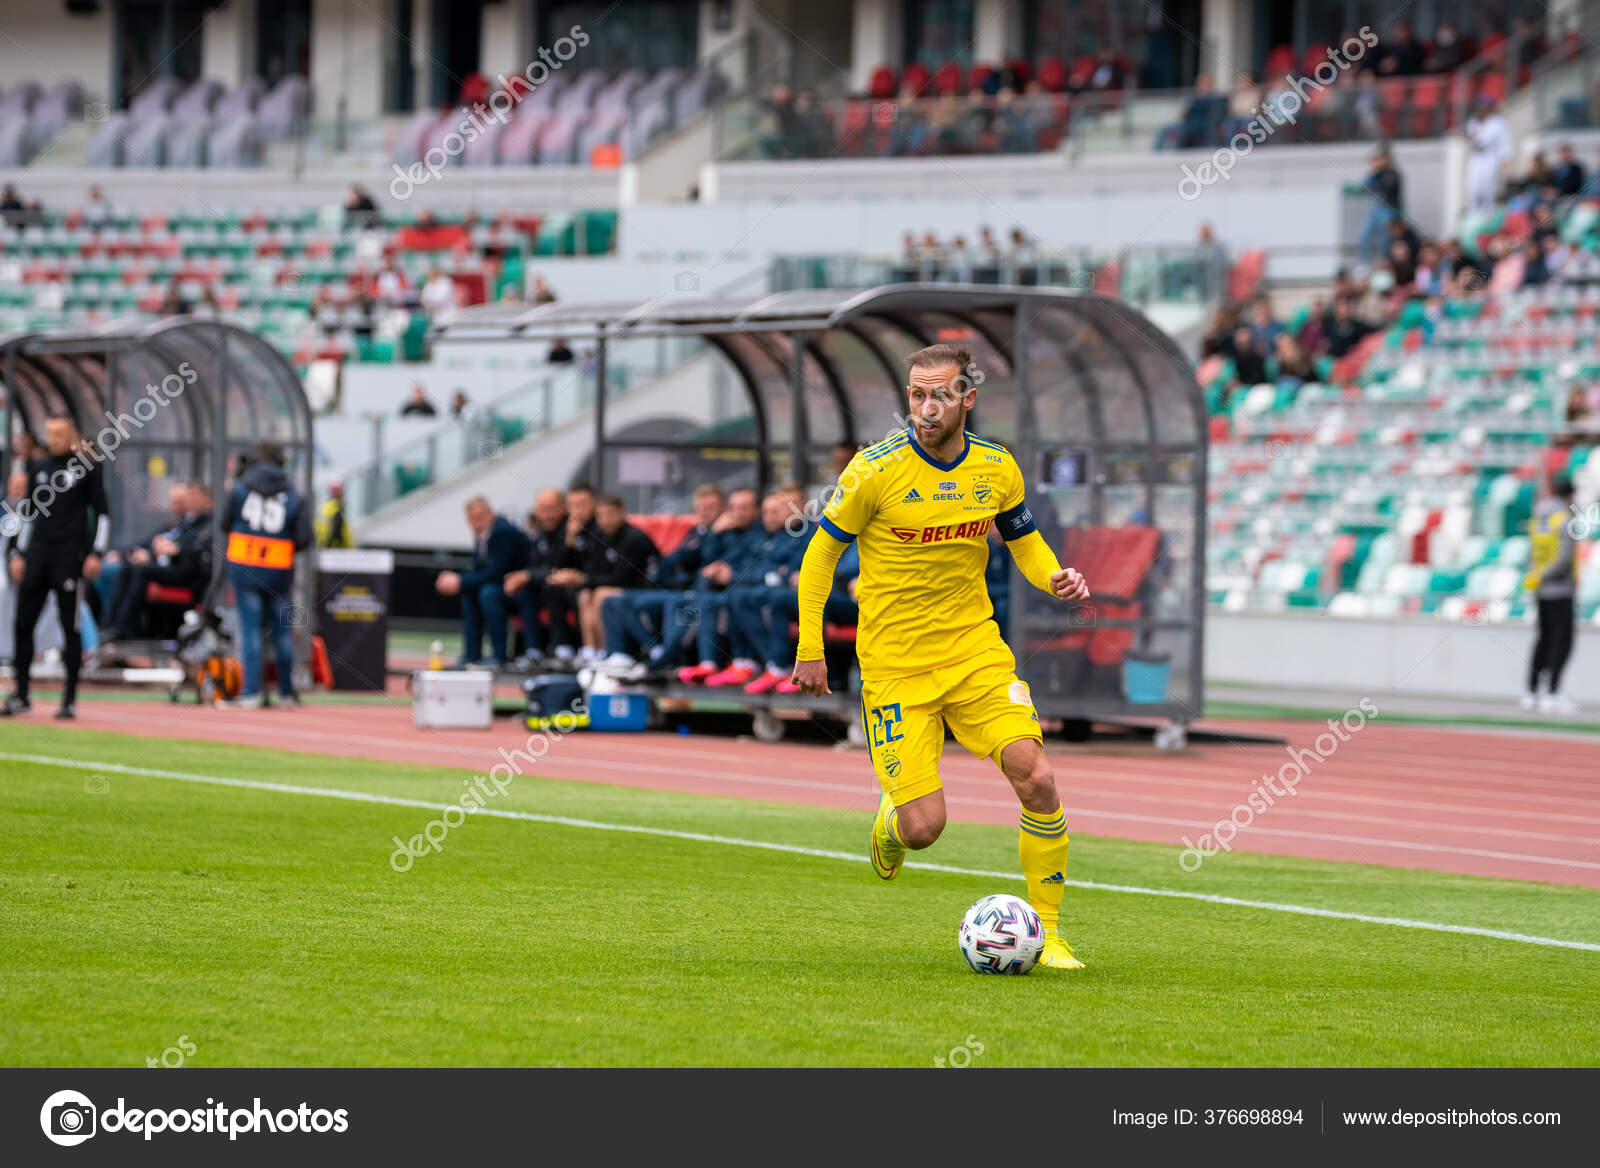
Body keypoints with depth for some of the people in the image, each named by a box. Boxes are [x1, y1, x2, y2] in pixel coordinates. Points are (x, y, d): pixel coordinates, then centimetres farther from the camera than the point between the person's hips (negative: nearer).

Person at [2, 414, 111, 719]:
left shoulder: (87, 467, -1)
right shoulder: (37, 468, 12)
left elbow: (102, 512, 0)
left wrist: (96, 553, -8)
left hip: (69, 556, -5)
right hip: (37, 554, 5)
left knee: (70, 626, -3)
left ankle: (70, 699, 3)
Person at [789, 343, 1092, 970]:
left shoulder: (996, 468, 0)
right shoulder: (875, 471, -11)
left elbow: (1025, 541, 17)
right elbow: (821, 552, 0)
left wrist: (1055, 578, -5)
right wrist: (810, 647, -3)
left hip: (977, 653, 3)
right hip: (894, 665, -3)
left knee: (1036, 778, -17)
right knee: (924, 826, -11)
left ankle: (1046, 929, 0)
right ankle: (890, 821, 30)